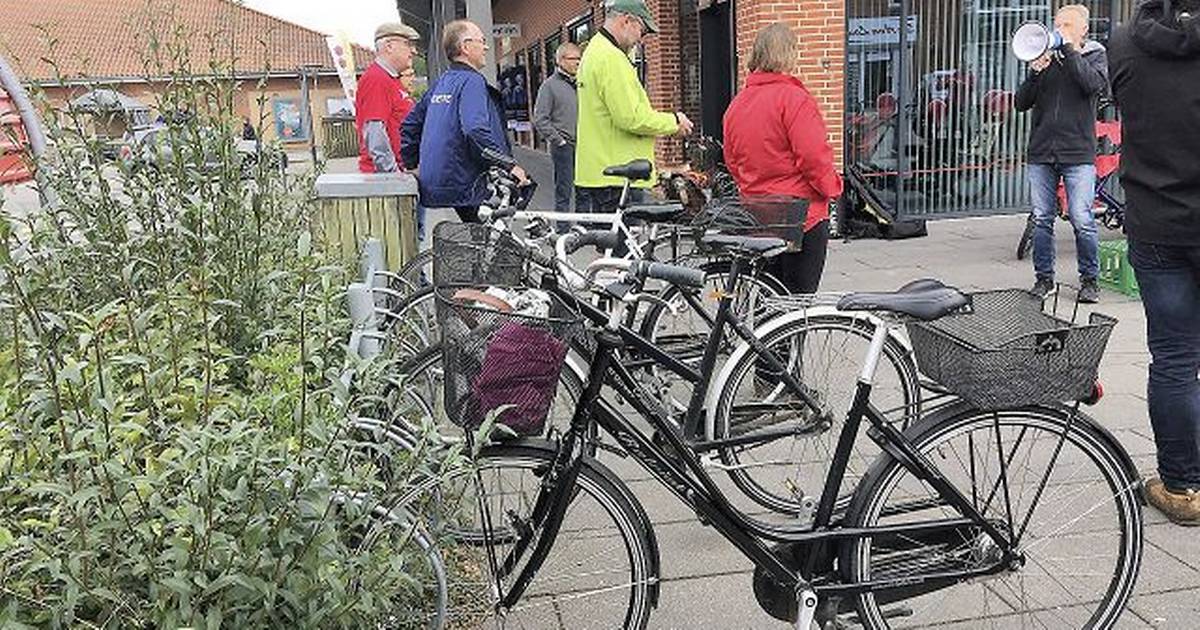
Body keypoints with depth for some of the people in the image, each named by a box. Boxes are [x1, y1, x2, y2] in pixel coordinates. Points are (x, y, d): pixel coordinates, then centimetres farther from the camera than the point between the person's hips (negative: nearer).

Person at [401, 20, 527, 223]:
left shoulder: (441, 83, 15)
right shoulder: (472, 81, -12)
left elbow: (409, 125, 20)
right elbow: (477, 132, -27)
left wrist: (413, 164, 25)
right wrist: (509, 165, -23)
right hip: (464, 184, -9)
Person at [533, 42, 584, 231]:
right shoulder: (550, 85, -4)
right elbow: (540, 119, -9)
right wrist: (558, 140, -12)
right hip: (564, 147, -6)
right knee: (563, 192, 0)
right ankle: (563, 231, 7)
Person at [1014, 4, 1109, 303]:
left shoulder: (1094, 55, 9)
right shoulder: (1045, 57, 14)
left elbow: (1095, 84, -13)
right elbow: (1021, 103, 7)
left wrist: (1069, 49, -9)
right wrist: (1035, 72, -8)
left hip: (1078, 154, -3)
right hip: (1041, 154, 3)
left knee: (1082, 221, -7)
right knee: (1041, 219, 4)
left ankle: (1089, 280, 7)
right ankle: (1044, 278, 16)